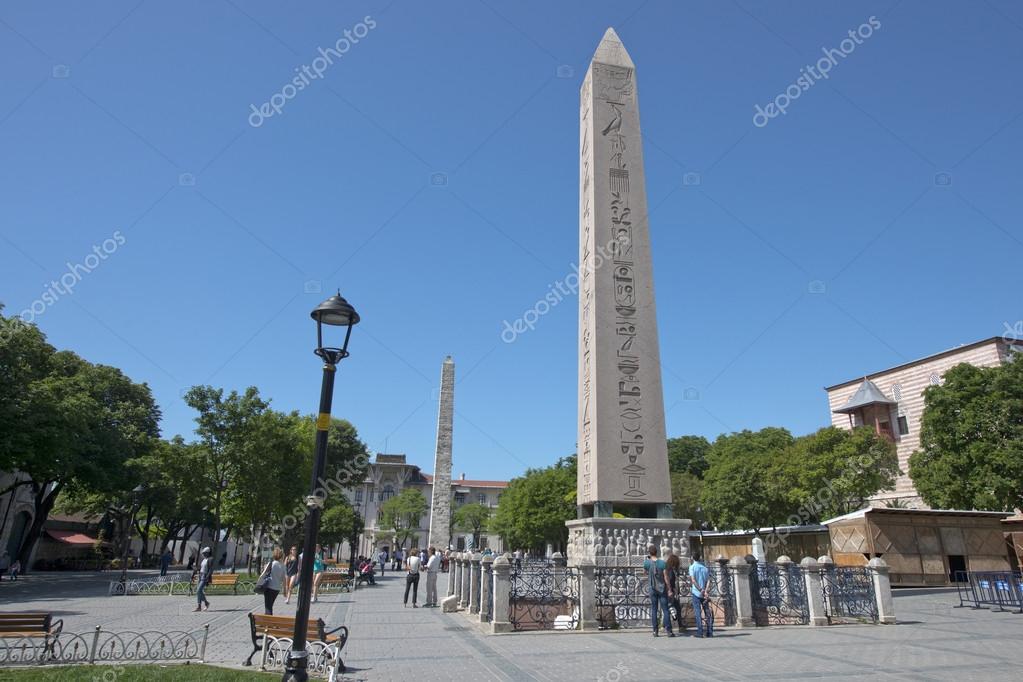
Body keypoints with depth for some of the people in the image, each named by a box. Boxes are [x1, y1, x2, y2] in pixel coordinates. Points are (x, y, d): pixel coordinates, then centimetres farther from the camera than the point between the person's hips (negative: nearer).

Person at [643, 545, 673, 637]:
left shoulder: (647, 563, -7)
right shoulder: (662, 563, -10)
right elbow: (666, 577, -9)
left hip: (652, 589, 1)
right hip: (662, 589, -1)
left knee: (653, 610, 8)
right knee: (665, 610, 3)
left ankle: (655, 631, 8)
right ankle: (668, 631, -1)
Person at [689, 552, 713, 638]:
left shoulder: (692, 567, -2)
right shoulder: (705, 568, 10)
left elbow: (693, 580, -12)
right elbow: (708, 581, -1)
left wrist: (700, 590, -12)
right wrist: (706, 591, -10)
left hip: (696, 593, -3)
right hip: (705, 594, 4)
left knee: (697, 612, -1)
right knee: (707, 612, 8)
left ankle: (700, 632, -5)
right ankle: (710, 632, 5)